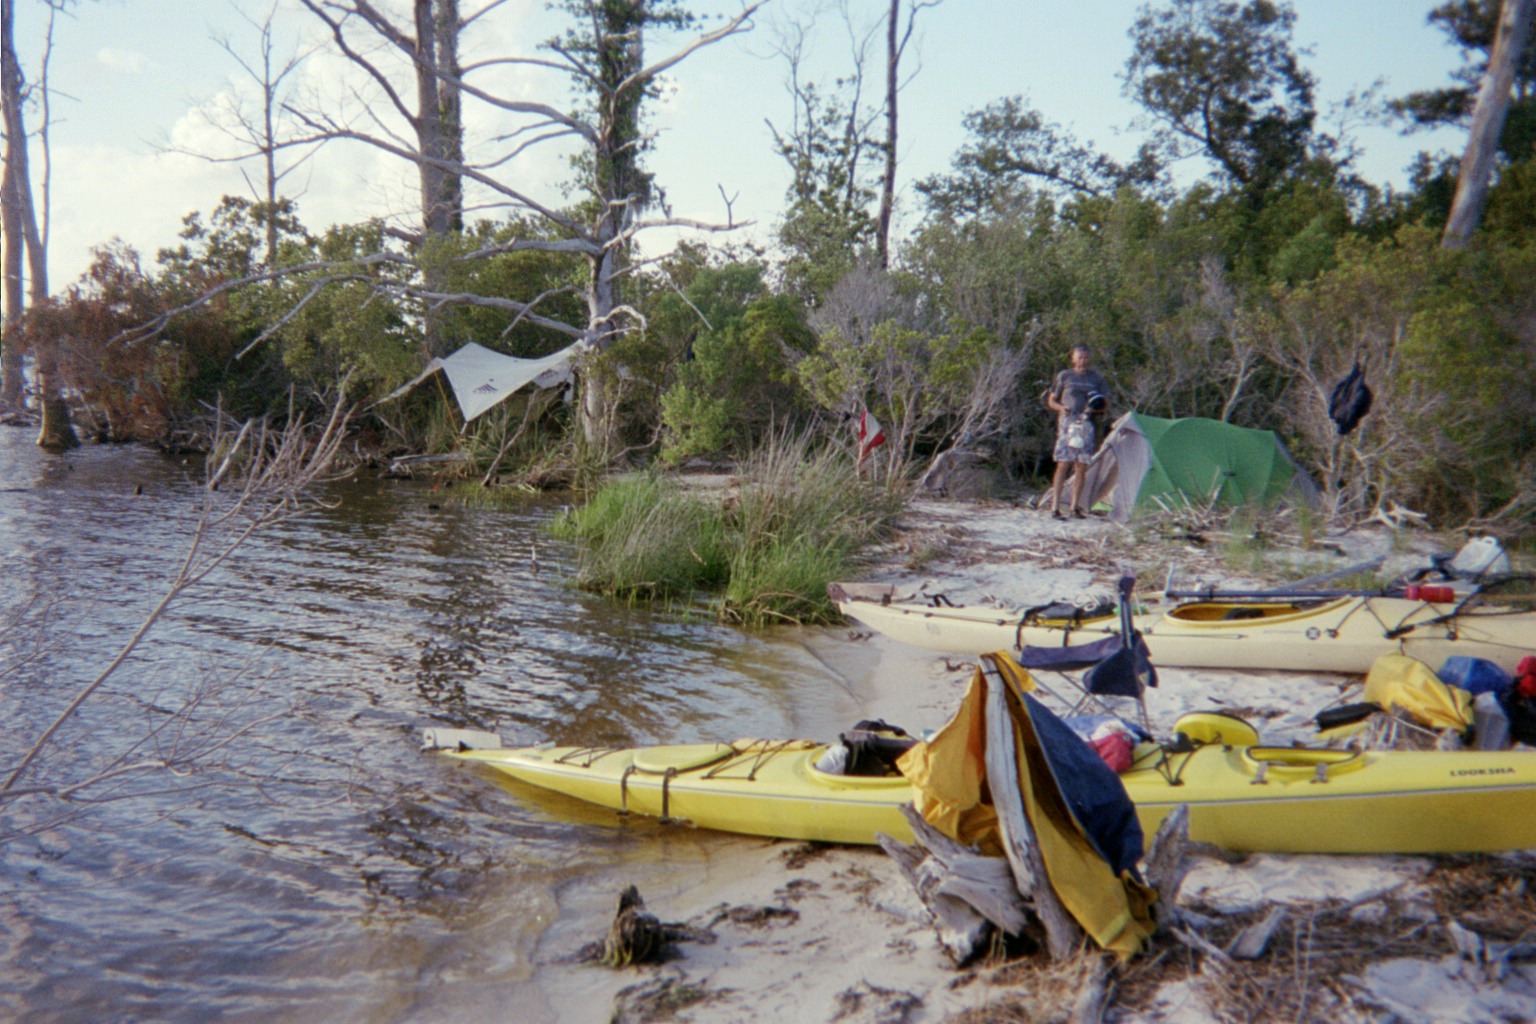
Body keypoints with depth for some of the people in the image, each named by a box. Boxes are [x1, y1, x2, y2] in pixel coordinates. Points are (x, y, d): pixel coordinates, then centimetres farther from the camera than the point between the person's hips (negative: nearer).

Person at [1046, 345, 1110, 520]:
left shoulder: (1097, 378, 9)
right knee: (1063, 465, -9)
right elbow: (1051, 400, 9)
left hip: (1087, 425, 2)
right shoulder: (1064, 376, 6)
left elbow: (1105, 403, 11)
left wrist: (1096, 408, -12)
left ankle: (1075, 507, 15)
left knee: (1082, 467, 4)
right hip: (1067, 423, -2)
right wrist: (1061, 408, -12)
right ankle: (1055, 508, -8)